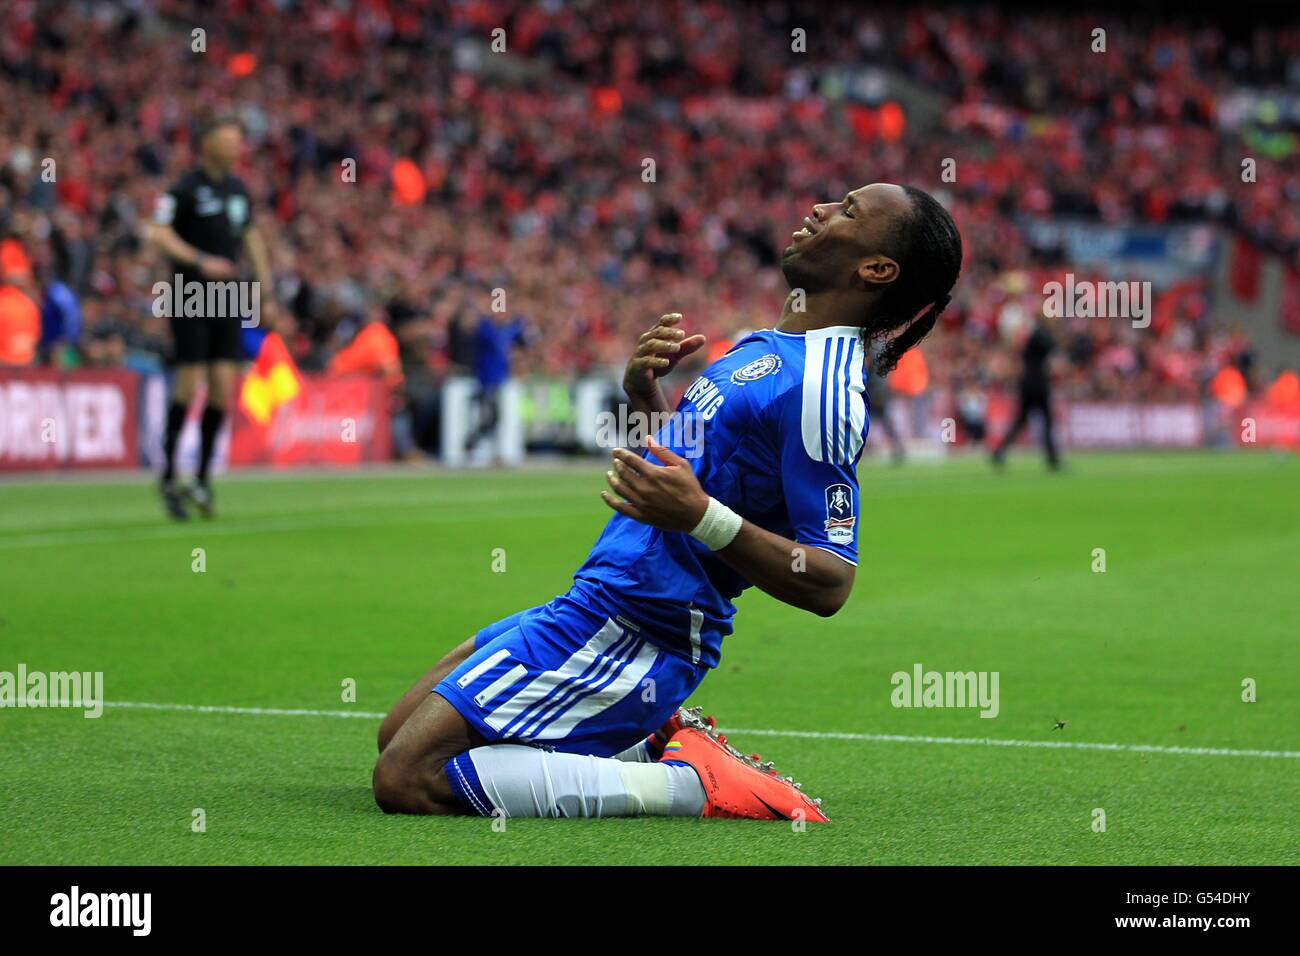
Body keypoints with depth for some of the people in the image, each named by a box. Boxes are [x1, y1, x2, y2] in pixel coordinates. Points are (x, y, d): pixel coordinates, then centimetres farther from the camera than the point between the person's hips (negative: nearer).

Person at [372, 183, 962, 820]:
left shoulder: (822, 387, -18)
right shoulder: (766, 346, 13)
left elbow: (829, 584, -22)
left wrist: (701, 516, -33)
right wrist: (643, 388, 6)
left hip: (631, 636, -10)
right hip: (591, 605, 10)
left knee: (406, 781, -17)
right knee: (396, 737, 17)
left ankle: (690, 785, -12)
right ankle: (650, 743, 11)